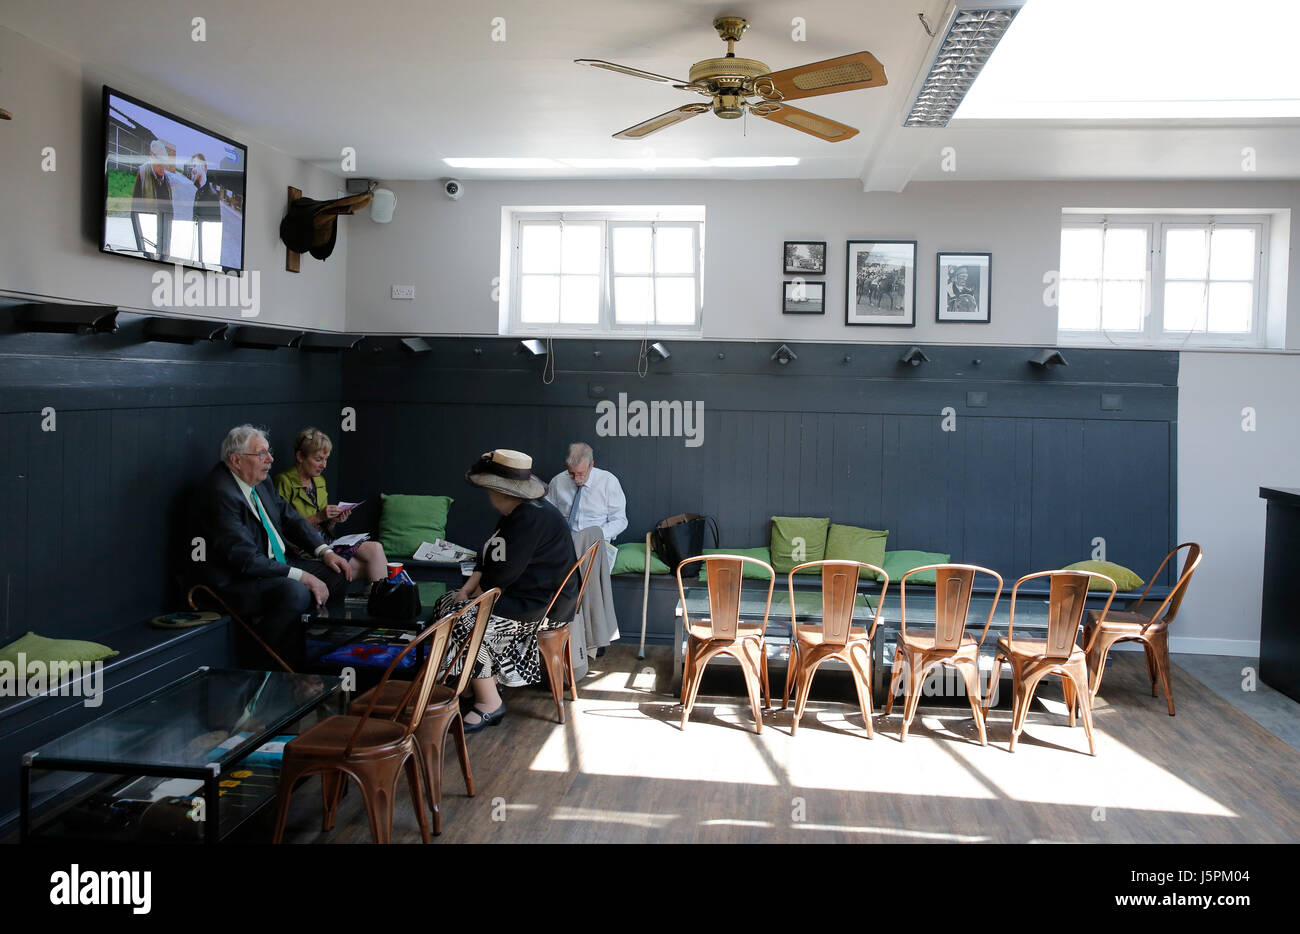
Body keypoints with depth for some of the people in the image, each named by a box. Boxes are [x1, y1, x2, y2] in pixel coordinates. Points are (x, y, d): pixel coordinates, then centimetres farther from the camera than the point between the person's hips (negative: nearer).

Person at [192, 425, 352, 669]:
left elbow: (291, 518, 18)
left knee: (335, 572, 3)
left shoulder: (261, 482, 7)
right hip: (235, 582, -10)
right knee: (296, 592, -34)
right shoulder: (220, 493, -21)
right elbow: (245, 559, -26)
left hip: (275, 566, 10)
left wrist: (324, 551, 2)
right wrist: (301, 576, -26)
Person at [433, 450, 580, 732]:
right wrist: (466, 590, 0)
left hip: (544, 606, -11)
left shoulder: (531, 518, -23)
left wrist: (476, 593, -8)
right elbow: (489, 559, 13)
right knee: (445, 603, 9)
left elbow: (505, 571, -24)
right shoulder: (517, 514, 12)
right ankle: (484, 685, 9)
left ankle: (489, 704, -10)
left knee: (466, 623, -23)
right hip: (523, 595, 11)